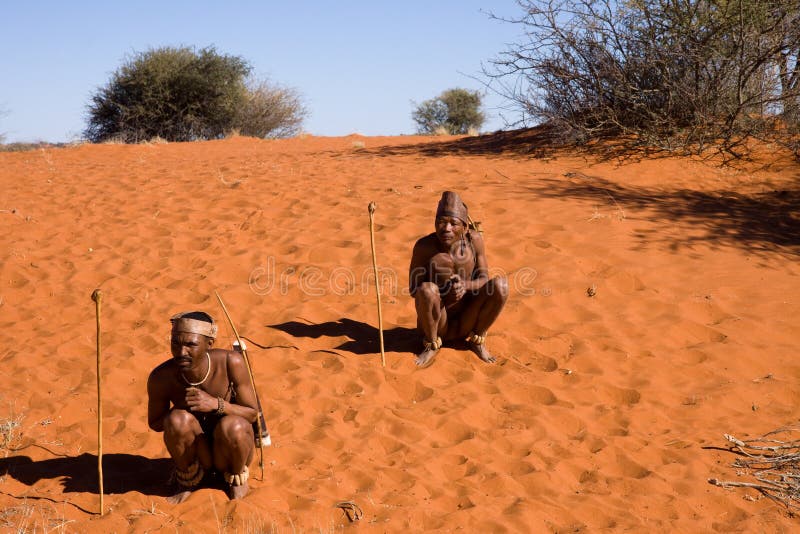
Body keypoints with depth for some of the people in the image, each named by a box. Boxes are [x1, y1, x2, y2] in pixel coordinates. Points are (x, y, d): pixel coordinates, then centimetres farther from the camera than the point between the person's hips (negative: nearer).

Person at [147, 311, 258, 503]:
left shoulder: (231, 363, -24)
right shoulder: (161, 377, -20)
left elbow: (252, 413, -12)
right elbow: (154, 423, -2)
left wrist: (216, 404, -32)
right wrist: (180, 408, -25)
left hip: (230, 449, 0)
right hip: (196, 452, 1)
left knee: (232, 426, -34)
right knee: (178, 419, -30)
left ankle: (237, 476, 2)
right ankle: (190, 479, 1)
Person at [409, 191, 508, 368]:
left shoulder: (474, 239, -7)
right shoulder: (424, 246, -16)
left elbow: (483, 280, -3)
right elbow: (413, 288, -12)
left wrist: (465, 285, -28)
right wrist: (446, 294, -30)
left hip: (466, 323, 3)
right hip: (436, 323, -3)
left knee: (501, 284, -19)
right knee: (426, 289, -34)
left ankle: (477, 340, 3)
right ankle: (432, 345, -6)